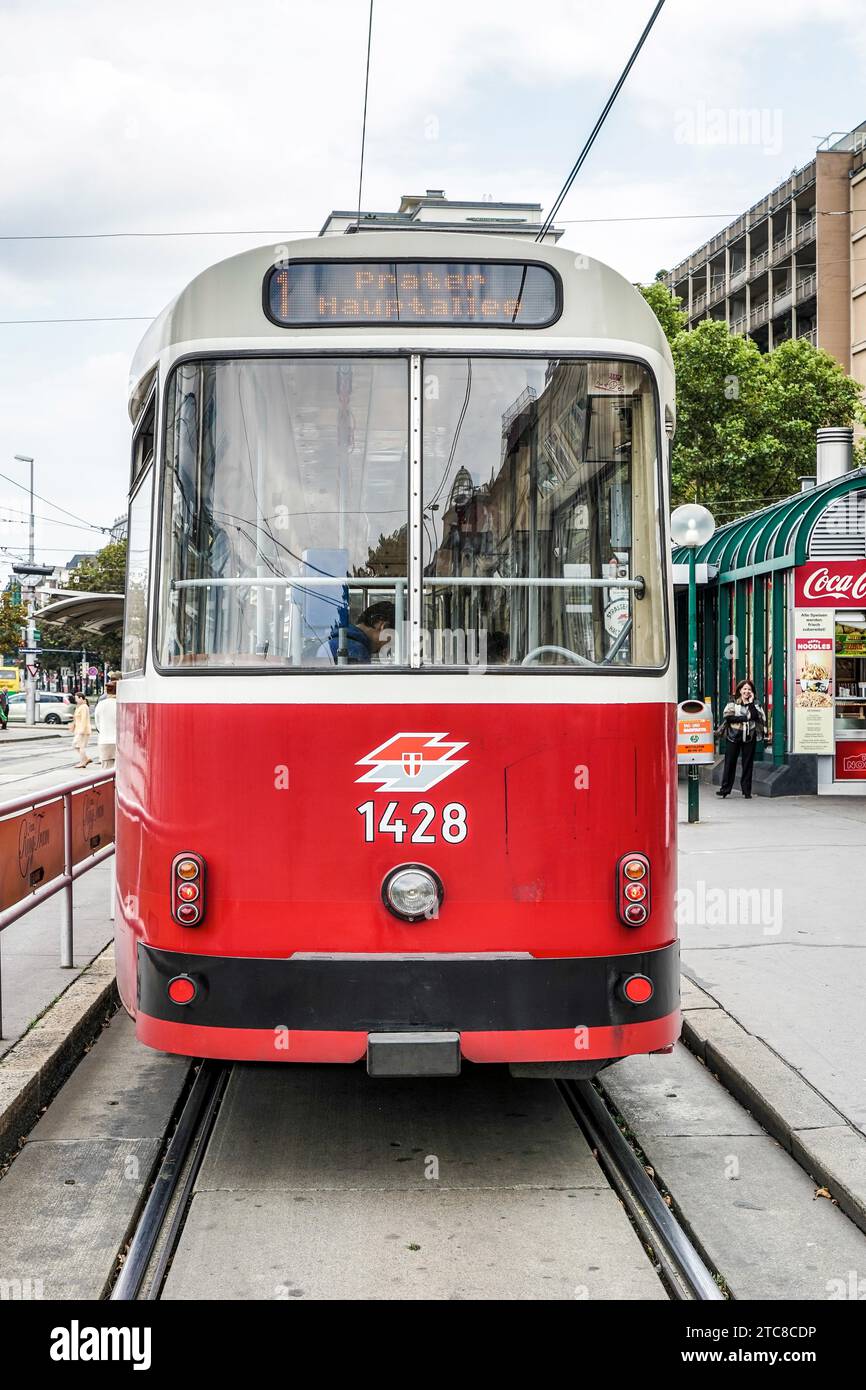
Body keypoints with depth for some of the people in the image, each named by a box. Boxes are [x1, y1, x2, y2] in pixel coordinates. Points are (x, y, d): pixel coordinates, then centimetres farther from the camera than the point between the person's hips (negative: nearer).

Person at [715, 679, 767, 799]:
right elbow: (727, 716, -9)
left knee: (747, 763, 3)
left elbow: (756, 716, -8)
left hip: (749, 737, 1)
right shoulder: (732, 703, 6)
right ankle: (725, 788, 4)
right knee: (730, 762, -1)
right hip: (733, 736, -1)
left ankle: (746, 791, 8)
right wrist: (746, 718, -12)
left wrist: (751, 703, -9)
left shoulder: (755, 704, 9)